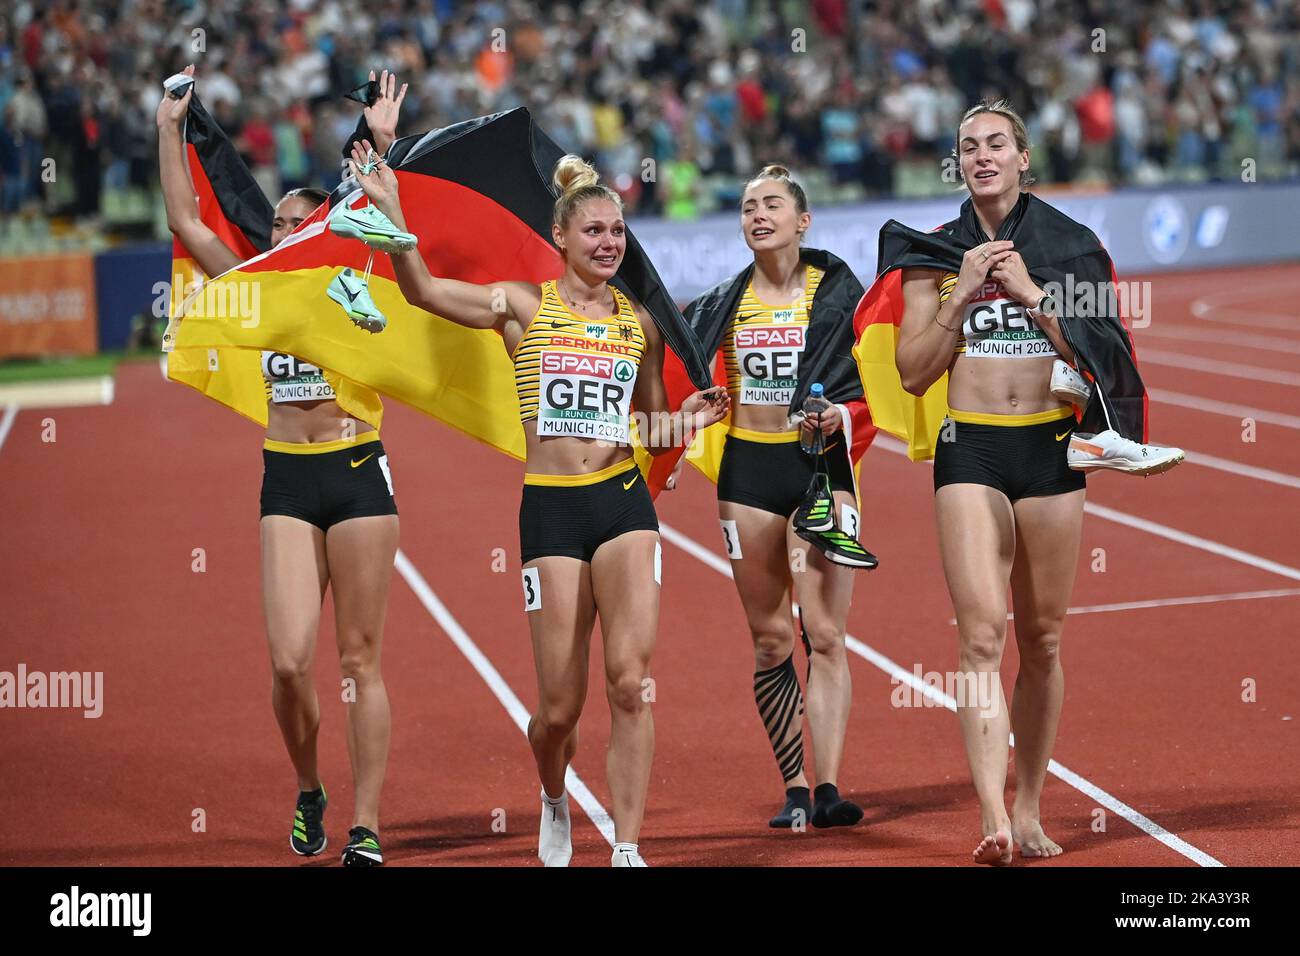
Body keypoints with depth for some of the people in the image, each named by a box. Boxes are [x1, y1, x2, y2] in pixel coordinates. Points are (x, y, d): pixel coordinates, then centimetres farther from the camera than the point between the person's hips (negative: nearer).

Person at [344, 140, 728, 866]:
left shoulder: (639, 322, 10)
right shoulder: (525, 307, 3)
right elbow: (424, 290, -4)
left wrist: (686, 418, -1)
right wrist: (391, 211, -14)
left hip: (624, 502, 1)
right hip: (551, 509, -1)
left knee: (631, 682, -13)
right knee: (561, 706, 2)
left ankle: (628, 850, -7)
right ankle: (554, 800, 35)